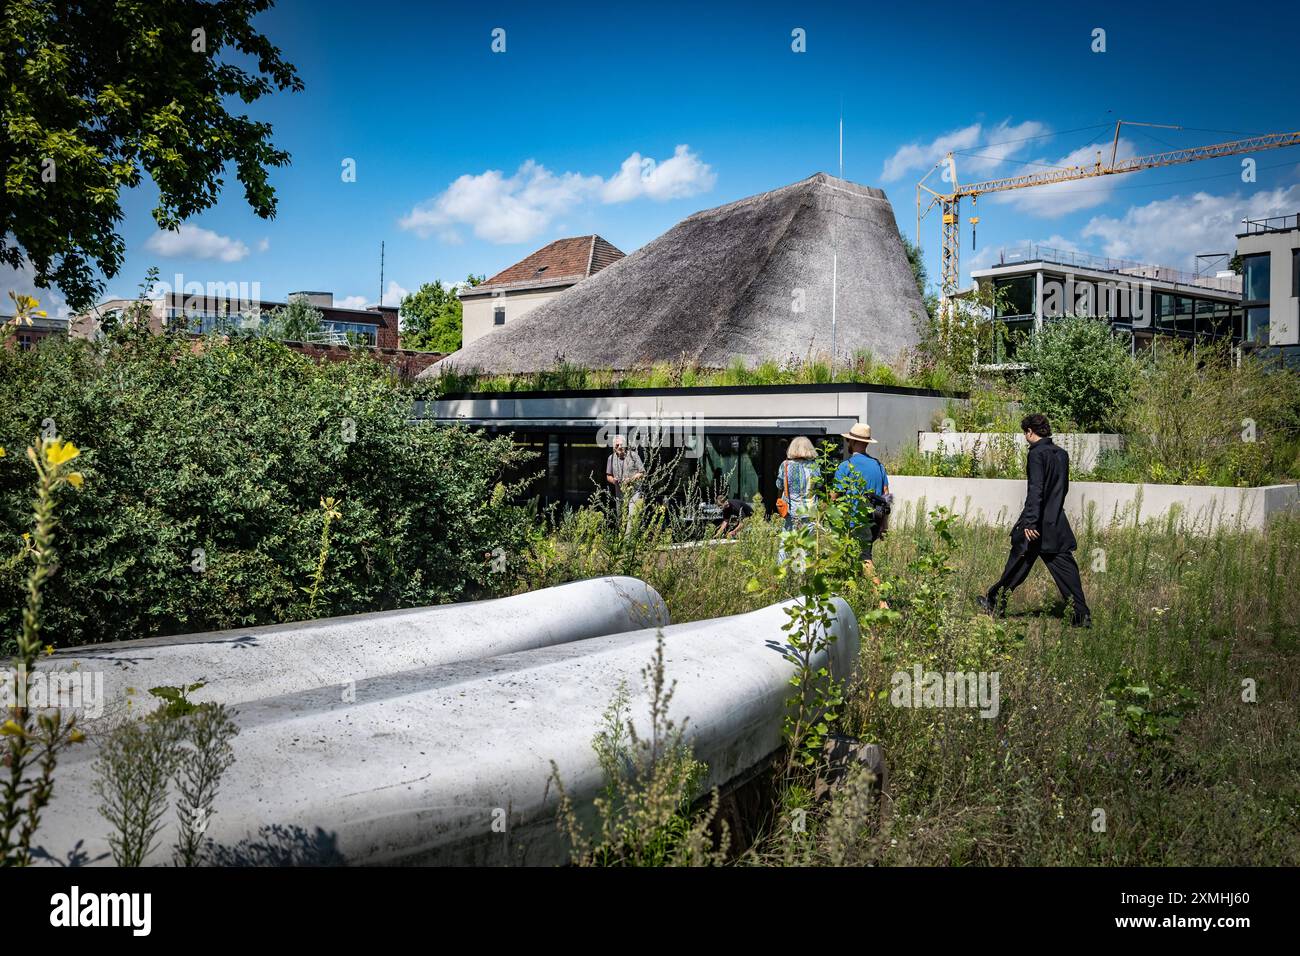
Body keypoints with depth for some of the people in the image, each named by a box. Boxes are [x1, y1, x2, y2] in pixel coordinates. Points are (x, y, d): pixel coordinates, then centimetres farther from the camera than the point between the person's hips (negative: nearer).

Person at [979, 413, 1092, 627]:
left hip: (1037, 523, -6)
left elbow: (1036, 490, -21)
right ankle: (1082, 615, -2)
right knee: (1065, 568, 3)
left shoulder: (1037, 453, -13)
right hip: (1058, 524, 6)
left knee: (1018, 565, 7)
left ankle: (995, 603, 22)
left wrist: (1030, 521, -24)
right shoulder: (1062, 454, 11)